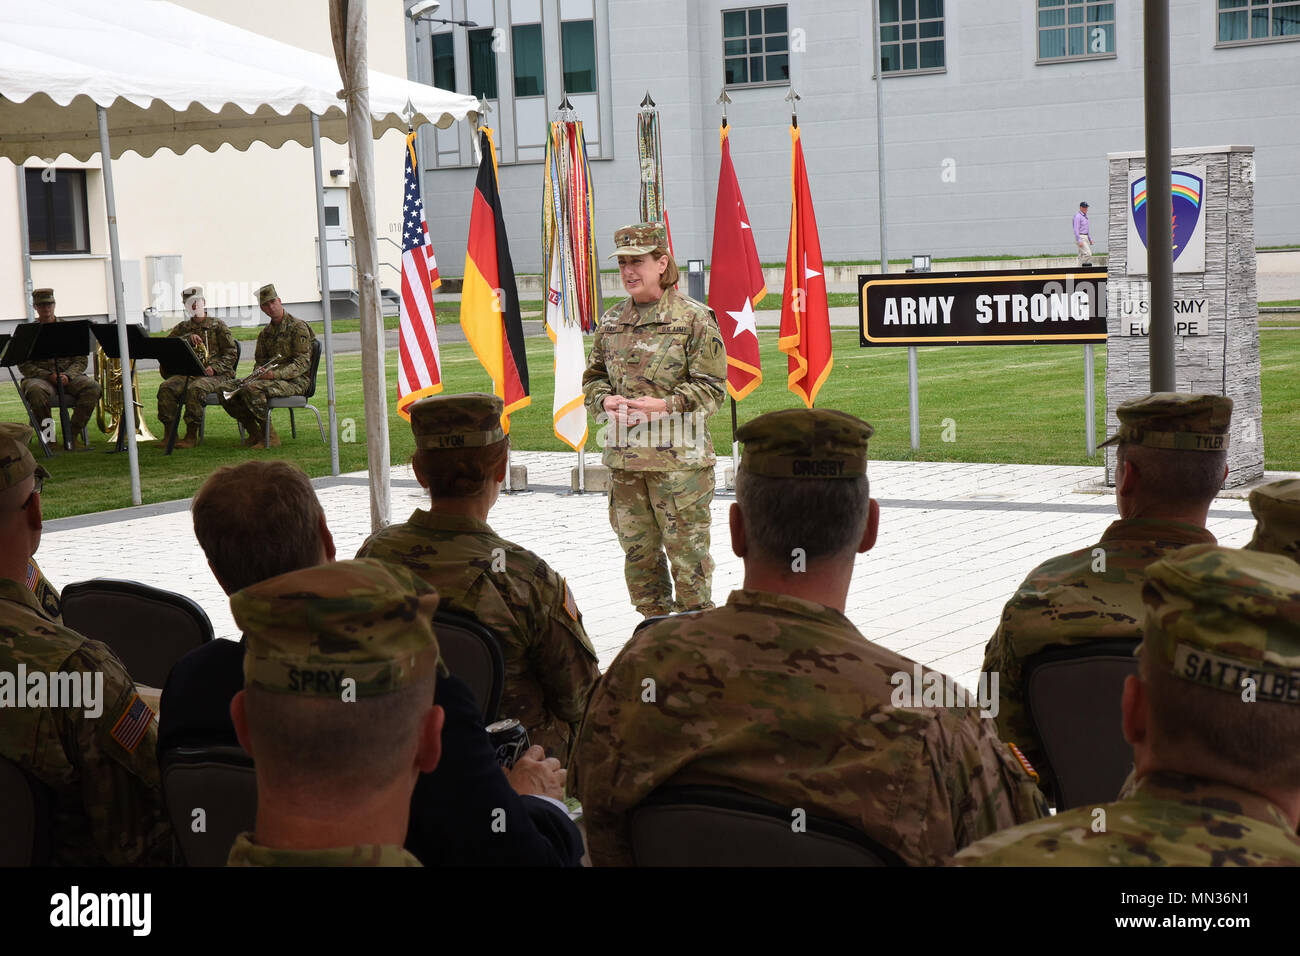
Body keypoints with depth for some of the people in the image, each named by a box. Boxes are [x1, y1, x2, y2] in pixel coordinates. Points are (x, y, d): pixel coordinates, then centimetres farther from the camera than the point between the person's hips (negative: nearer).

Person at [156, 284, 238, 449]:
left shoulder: (218, 326, 8)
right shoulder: (183, 328, 20)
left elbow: (231, 354, 1)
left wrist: (214, 368, -16)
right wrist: (188, 338, -10)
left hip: (217, 374, -4)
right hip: (188, 373, 4)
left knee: (195, 388, -36)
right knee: (166, 387, -24)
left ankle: (191, 436, -30)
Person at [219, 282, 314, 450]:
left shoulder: (298, 327, -7)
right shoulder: (265, 333, 16)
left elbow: (303, 362, -15)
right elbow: (259, 361, 21)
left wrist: (276, 374, -27)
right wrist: (259, 373, -5)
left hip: (295, 381, -8)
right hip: (272, 378, 8)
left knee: (251, 390, -33)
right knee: (226, 394, -8)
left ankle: (271, 437, -20)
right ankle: (254, 434, 2)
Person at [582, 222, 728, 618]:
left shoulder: (694, 319, -6)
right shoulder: (611, 321, 12)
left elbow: (713, 387, -7)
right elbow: (593, 376, 21)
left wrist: (665, 405, -19)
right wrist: (605, 400, -1)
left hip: (679, 456, -6)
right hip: (624, 456, 6)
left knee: (686, 548, -1)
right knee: (637, 549, 13)